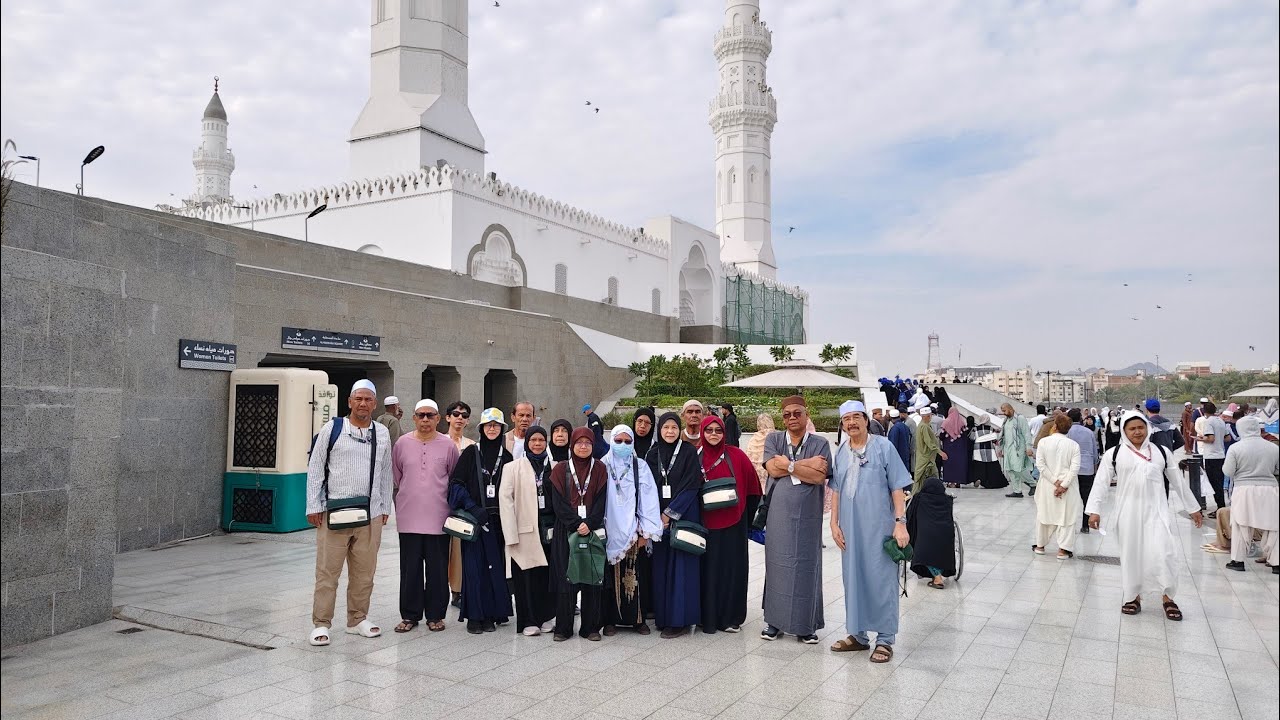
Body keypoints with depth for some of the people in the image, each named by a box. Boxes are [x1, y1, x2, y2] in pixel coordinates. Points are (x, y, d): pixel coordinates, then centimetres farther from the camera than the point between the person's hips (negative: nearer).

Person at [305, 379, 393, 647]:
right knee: (327, 570, 1)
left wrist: (385, 508, 12)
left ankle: (357, 619, 24)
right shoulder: (332, 428, -2)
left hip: (370, 514, 3)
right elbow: (315, 468, 0)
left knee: (364, 571, 11)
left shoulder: (382, 433, 8)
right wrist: (314, 507, -4)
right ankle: (321, 624, 11)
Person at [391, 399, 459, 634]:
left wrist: (437, 498, 8)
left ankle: (435, 615, 17)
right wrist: (404, 501, 13)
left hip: (438, 517, -1)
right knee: (410, 568, 7)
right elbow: (395, 478, 13)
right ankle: (410, 614, 19)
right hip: (408, 518, 1)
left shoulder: (448, 445, 0)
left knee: (437, 568, 6)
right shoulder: (402, 443, 3)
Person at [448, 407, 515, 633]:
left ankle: (490, 615, 13)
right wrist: (473, 508, -13)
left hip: (496, 520, 3)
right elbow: (456, 482, -3)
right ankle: (474, 616, 6)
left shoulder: (506, 457, 9)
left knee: (495, 565, 3)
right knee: (474, 566, -4)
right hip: (473, 519, -2)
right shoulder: (471, 452, 1)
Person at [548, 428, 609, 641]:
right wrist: (576, 524, -13)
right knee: (565, 578, 0)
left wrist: (589, 524, -14)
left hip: (593, 530, 1)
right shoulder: (560, 469, 4)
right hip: (565, 531, -1)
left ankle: (591, 627, 11)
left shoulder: (599, 469, 7)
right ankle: (563, 628, 10)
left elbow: (601, 501, 0)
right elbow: (558, 502, -3)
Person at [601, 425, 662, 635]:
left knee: (635, 574, 0)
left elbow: (648, 499, 0)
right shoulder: (603, 467, 4)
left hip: (633, 531, 0)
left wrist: (646, 532, -6)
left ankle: (637, 618, 12)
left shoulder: (641, 467, 5)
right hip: (610, 531, 0)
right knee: (611, 575, 2)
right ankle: (610, 619, 12)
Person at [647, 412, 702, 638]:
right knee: (661, 566, 6)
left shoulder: (689, 452, -4)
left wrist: (670, 513, -12)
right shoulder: (653, 454, 7)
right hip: (659, 518, 4)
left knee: (680, 565, -3)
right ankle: (663, 616, 14)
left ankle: (680, 619, 2)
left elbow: (691, 486, -10)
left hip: (684, 516, -4)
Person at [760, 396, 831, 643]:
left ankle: (806, 624, 15)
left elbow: (820, 476, -12)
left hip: (808, 515, -1)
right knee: (777, 565, 6)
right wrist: (807, 464, -11)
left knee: (806, 565, 4)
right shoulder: (774, 440, 6)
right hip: (779, 514, 1)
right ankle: (775, 620, 17)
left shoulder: (820, 443, 2)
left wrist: (789, 465, -13)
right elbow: (773, 468, -11)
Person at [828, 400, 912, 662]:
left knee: (882, 580, 1)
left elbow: (897, 488, -6)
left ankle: (885, 640, 13)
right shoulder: (840, 452, 7)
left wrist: (900, 523, -11)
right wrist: (834, 524, 7)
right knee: (853, 579, 12)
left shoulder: (883, 447, -5)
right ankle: (858, 635, 26)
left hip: (879, 527, -4)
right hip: (850, 529, 5)